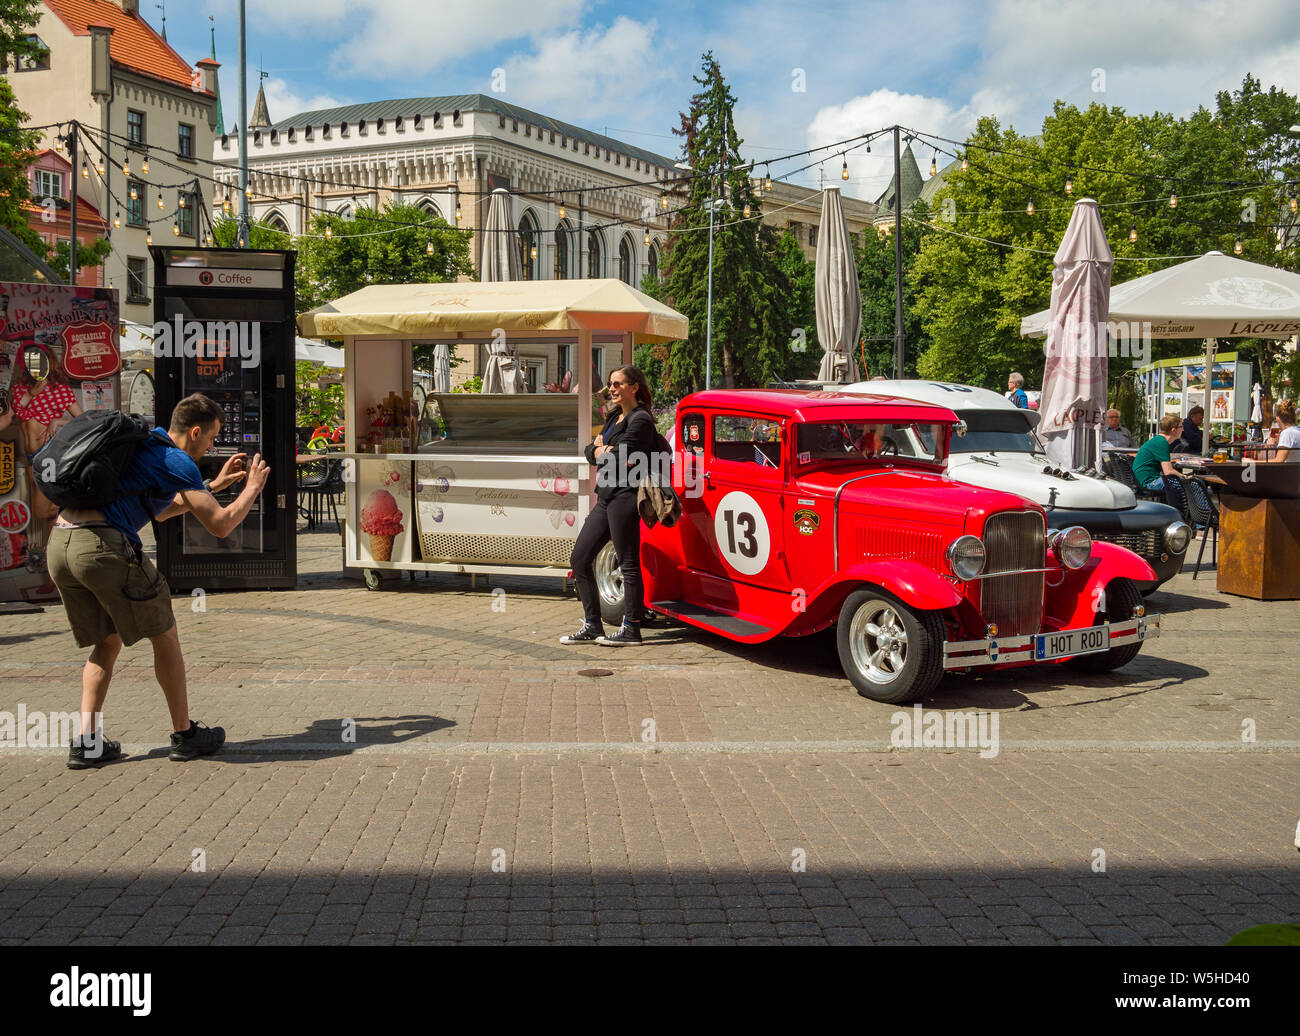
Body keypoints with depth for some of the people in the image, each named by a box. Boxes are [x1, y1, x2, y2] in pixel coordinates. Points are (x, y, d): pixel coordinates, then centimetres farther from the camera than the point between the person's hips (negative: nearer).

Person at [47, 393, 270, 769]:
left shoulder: (142, 445, 27)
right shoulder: (176, 461, -1)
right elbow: (220, 525, -3)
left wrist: (216, 484, 43)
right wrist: (252, 488, 15)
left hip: (59, 543, 9)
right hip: (104, 545, -8)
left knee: (107, 642, 21)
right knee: (163, 635, 9)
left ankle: (86, 743, 15)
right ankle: (184, 735, 18)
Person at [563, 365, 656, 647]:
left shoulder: (640, 420, -9)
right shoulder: (614, 417, 20)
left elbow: (618, 460, -16)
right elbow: (591, 452, 17)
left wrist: (601, 452, 3)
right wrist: (599, 450, -4)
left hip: (625, 497, -10)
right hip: (606, 497, 10)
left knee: (628, 564, -3)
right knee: (579, 559, 8)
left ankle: (631, 628, 5)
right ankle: (592, 626, 15)